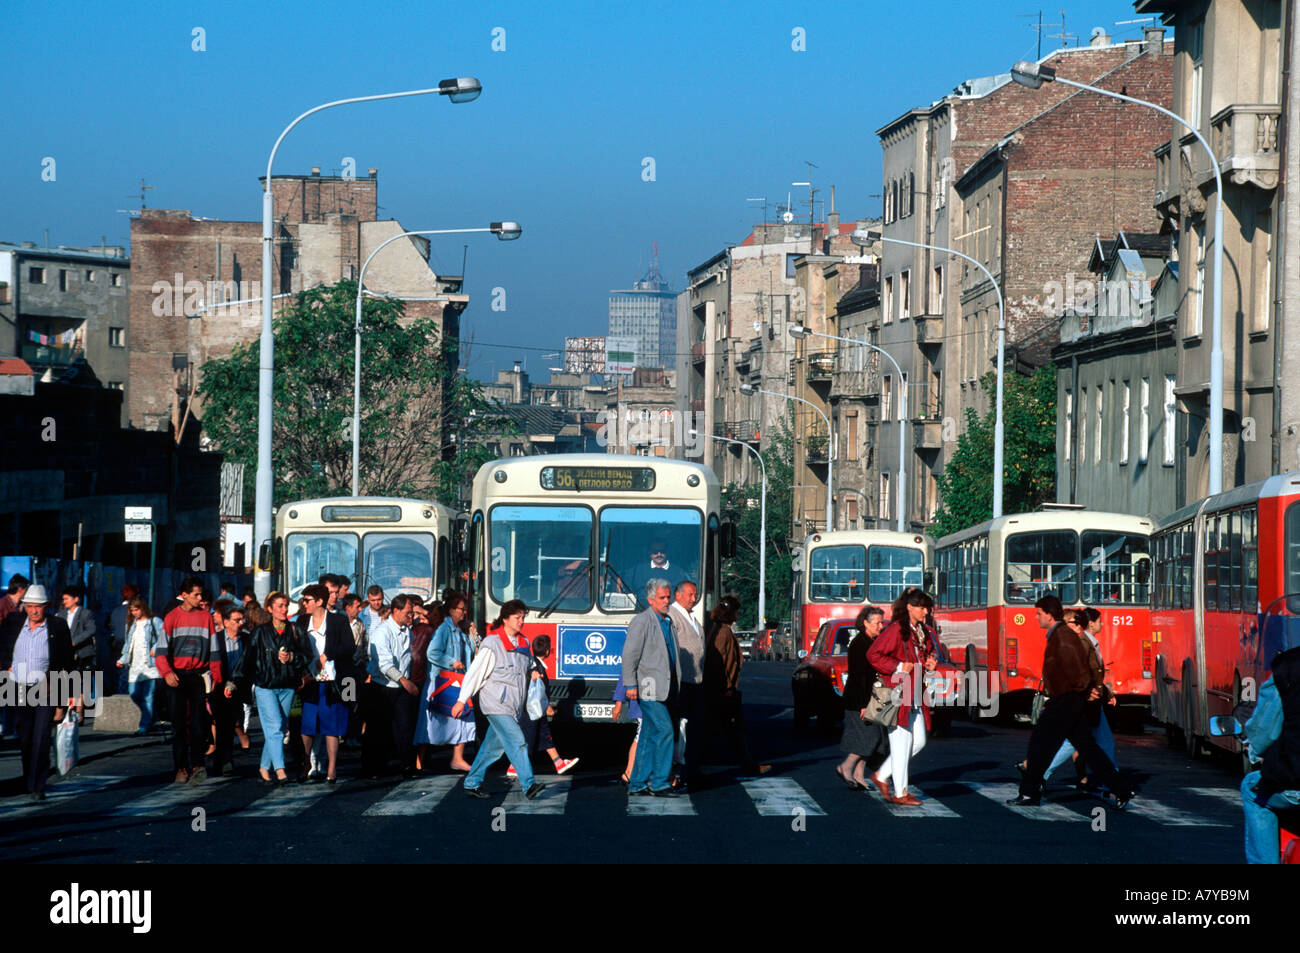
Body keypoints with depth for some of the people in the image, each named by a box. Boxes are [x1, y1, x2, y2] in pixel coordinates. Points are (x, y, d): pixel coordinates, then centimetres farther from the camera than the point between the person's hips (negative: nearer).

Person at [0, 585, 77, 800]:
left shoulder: (58, 627, -3)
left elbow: (68, 662, 3)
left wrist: (69, 693, 3)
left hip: (47, 692, -3)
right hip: (20, 691, 3)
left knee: (41, 739, -11)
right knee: (25, 740, 11)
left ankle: (38, 786, -10)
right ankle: (28, 781, 28)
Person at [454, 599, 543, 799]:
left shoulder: (523, 643, 12)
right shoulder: (492, 644, -10)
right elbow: (475, 673, -7)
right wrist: (462, 700, -4)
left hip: (514, 706, 7)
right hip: (496, 703, -7)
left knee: (494, 745, 11)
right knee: (516, 741, -17)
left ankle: (472, 783, 22)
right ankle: (528, 785, -21)